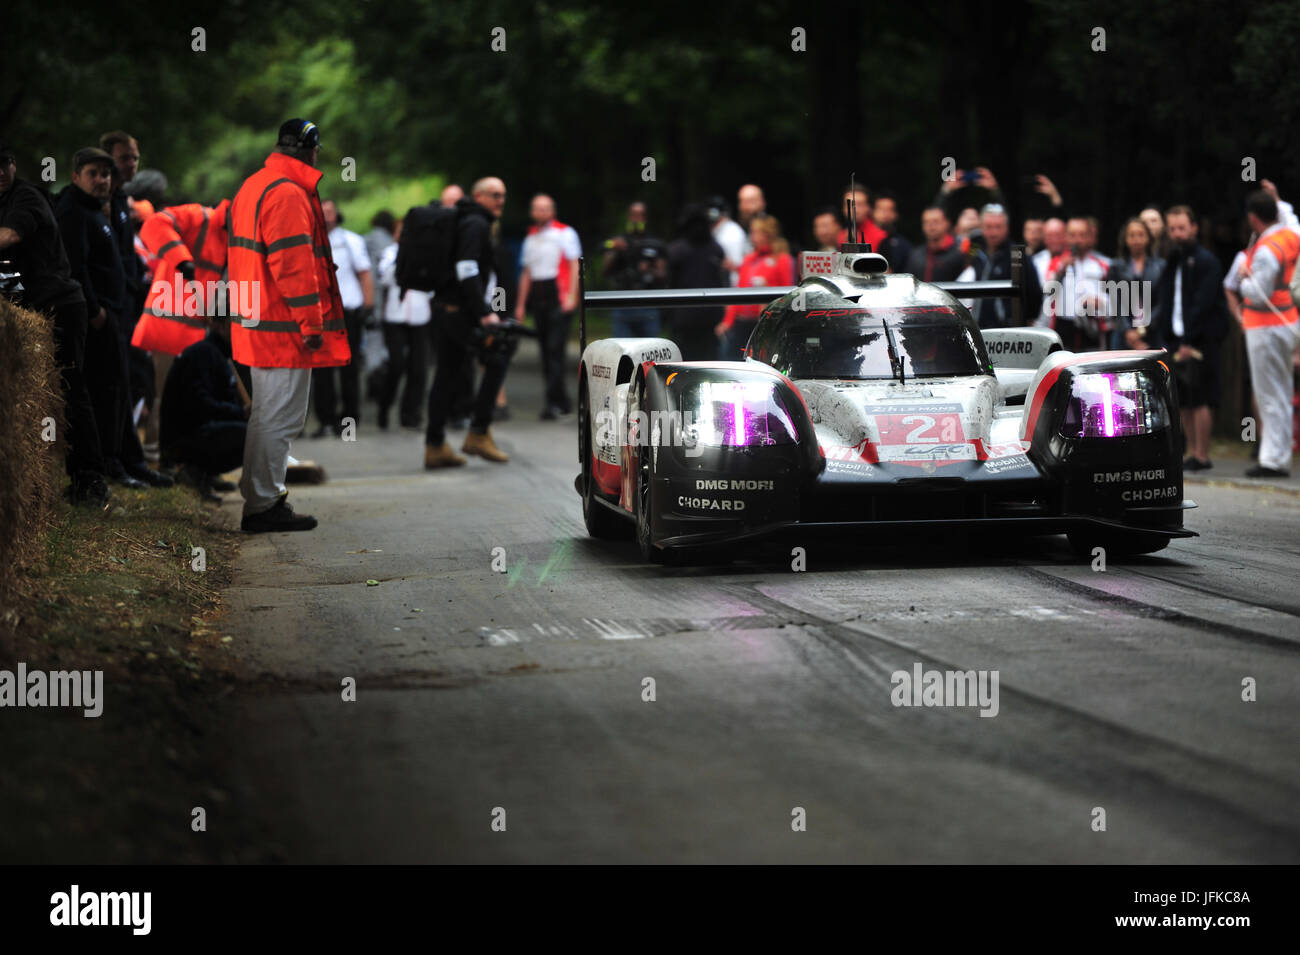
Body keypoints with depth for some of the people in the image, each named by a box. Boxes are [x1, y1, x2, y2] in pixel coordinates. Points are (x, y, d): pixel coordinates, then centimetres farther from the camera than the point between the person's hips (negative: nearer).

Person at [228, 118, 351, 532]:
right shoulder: (288, 194, -16)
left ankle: (265, 495, 28)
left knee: (268, 413, 19)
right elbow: (293, 265, -22)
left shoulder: (252, 187, 17)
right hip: (284, 328, -11)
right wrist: (311, 323, -18)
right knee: (280, 417, -7)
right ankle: (263, 506, -5)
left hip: (257, 324, 11)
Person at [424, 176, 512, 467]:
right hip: (461, 309, -10)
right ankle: (478, 433, -11)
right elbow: (467, 269, -21)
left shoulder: (465, 222, 22)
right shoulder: (476, 224, -10)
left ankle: (434, 446, 9)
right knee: (498, 358, -8)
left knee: (446, 374, 9)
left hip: (446, 309, 10)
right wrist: (483, 313, -23)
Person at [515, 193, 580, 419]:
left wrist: (571, 296, -15)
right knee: (546, 349, 5)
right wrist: (521, 303, 17)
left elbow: (574, 266, -5)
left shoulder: (564, 233, 1)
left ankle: (552, 399, -22)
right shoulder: (531, 238, 18)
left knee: (555, 347, -16)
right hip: (538, 297, 7)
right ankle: (563, 402, 11)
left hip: (559, 296, -7)